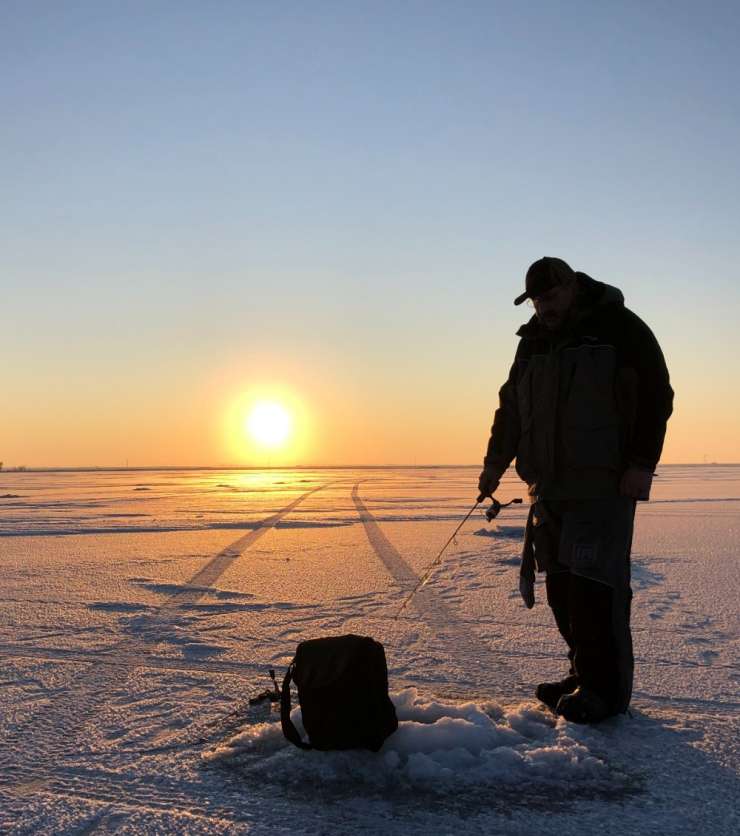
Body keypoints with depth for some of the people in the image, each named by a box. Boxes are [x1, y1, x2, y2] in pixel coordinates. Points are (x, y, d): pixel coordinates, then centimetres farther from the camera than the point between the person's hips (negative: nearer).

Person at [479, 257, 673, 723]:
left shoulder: (619, 327, -1)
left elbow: (656, 395, -5)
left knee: (594, 583, -11)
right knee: (561, 584, 6)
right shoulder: (534, 343, 18)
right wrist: (495, 464, 12)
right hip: (550, 486, 7)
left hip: (603, 485, -6)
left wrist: (642, 464, -13)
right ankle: (585, 675, 16)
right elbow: (510, 407, 21)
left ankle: (605, 687, -2)